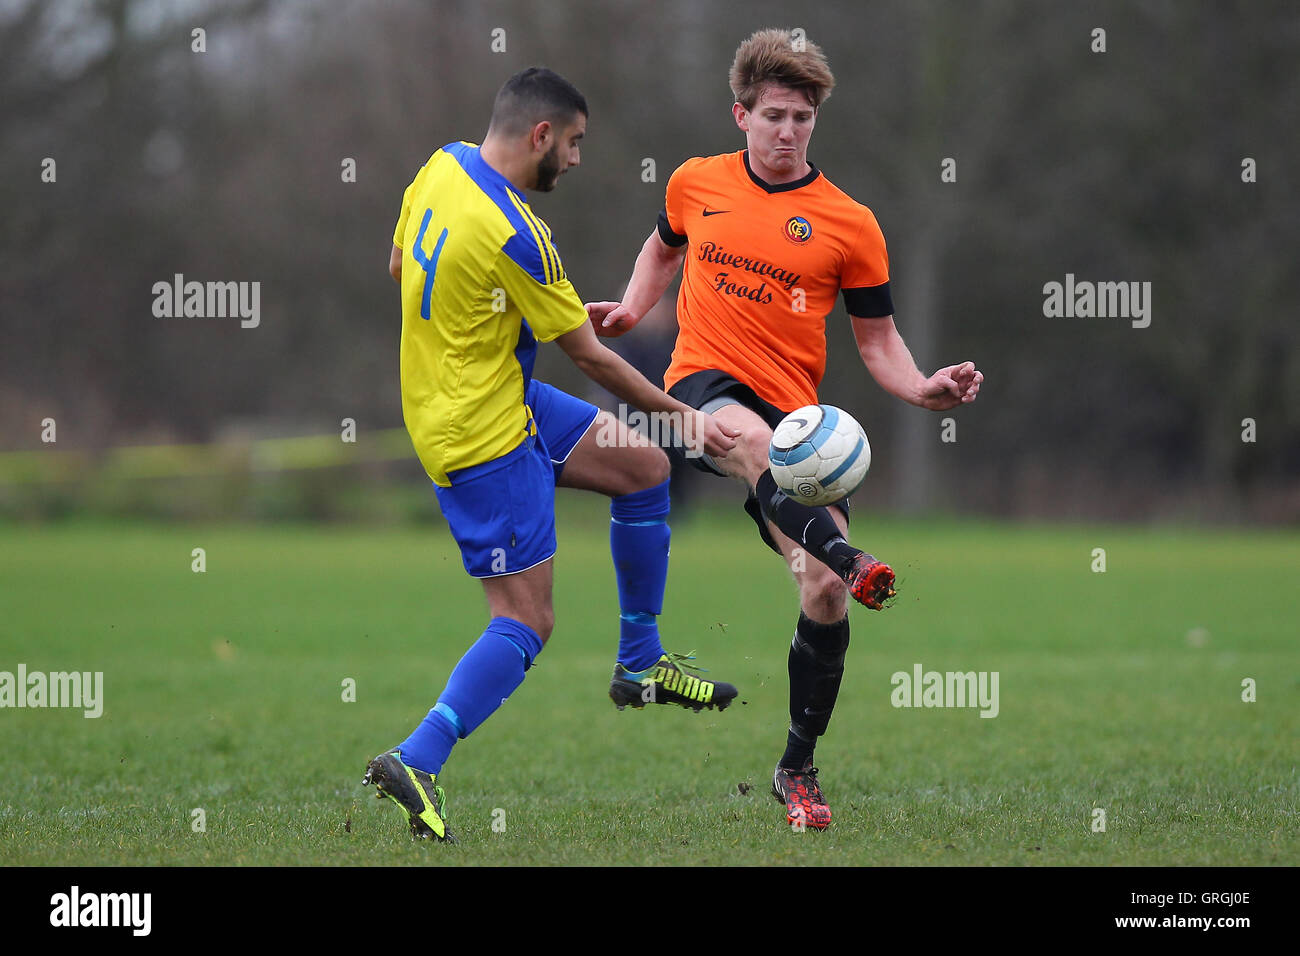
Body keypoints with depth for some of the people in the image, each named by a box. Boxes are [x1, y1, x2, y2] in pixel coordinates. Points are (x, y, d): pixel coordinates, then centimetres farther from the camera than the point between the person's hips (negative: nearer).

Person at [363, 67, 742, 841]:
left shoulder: (441, 167, 0)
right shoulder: (514, 234, -25)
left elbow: (399, 267, 17)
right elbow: (588, 353, -16)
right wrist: (683, 416, -5)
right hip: (483, 435, -10)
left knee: (644, 469, 15)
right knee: (527, 622, -8)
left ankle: (641, 665, 25)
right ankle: (417, 761, -14)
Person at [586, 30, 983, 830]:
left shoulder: (850, 225, 1)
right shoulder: (697, 183, 7)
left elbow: (878, 339, 6)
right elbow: (666, 247, 29)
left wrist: (924, 389, -13)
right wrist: (631, 310, 12)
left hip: (796, 414, 0)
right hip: (704, 387, 0)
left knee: (825, 598, -9)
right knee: (755, 437, -39)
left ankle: (799, 770, 10)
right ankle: (847, 559, -61)